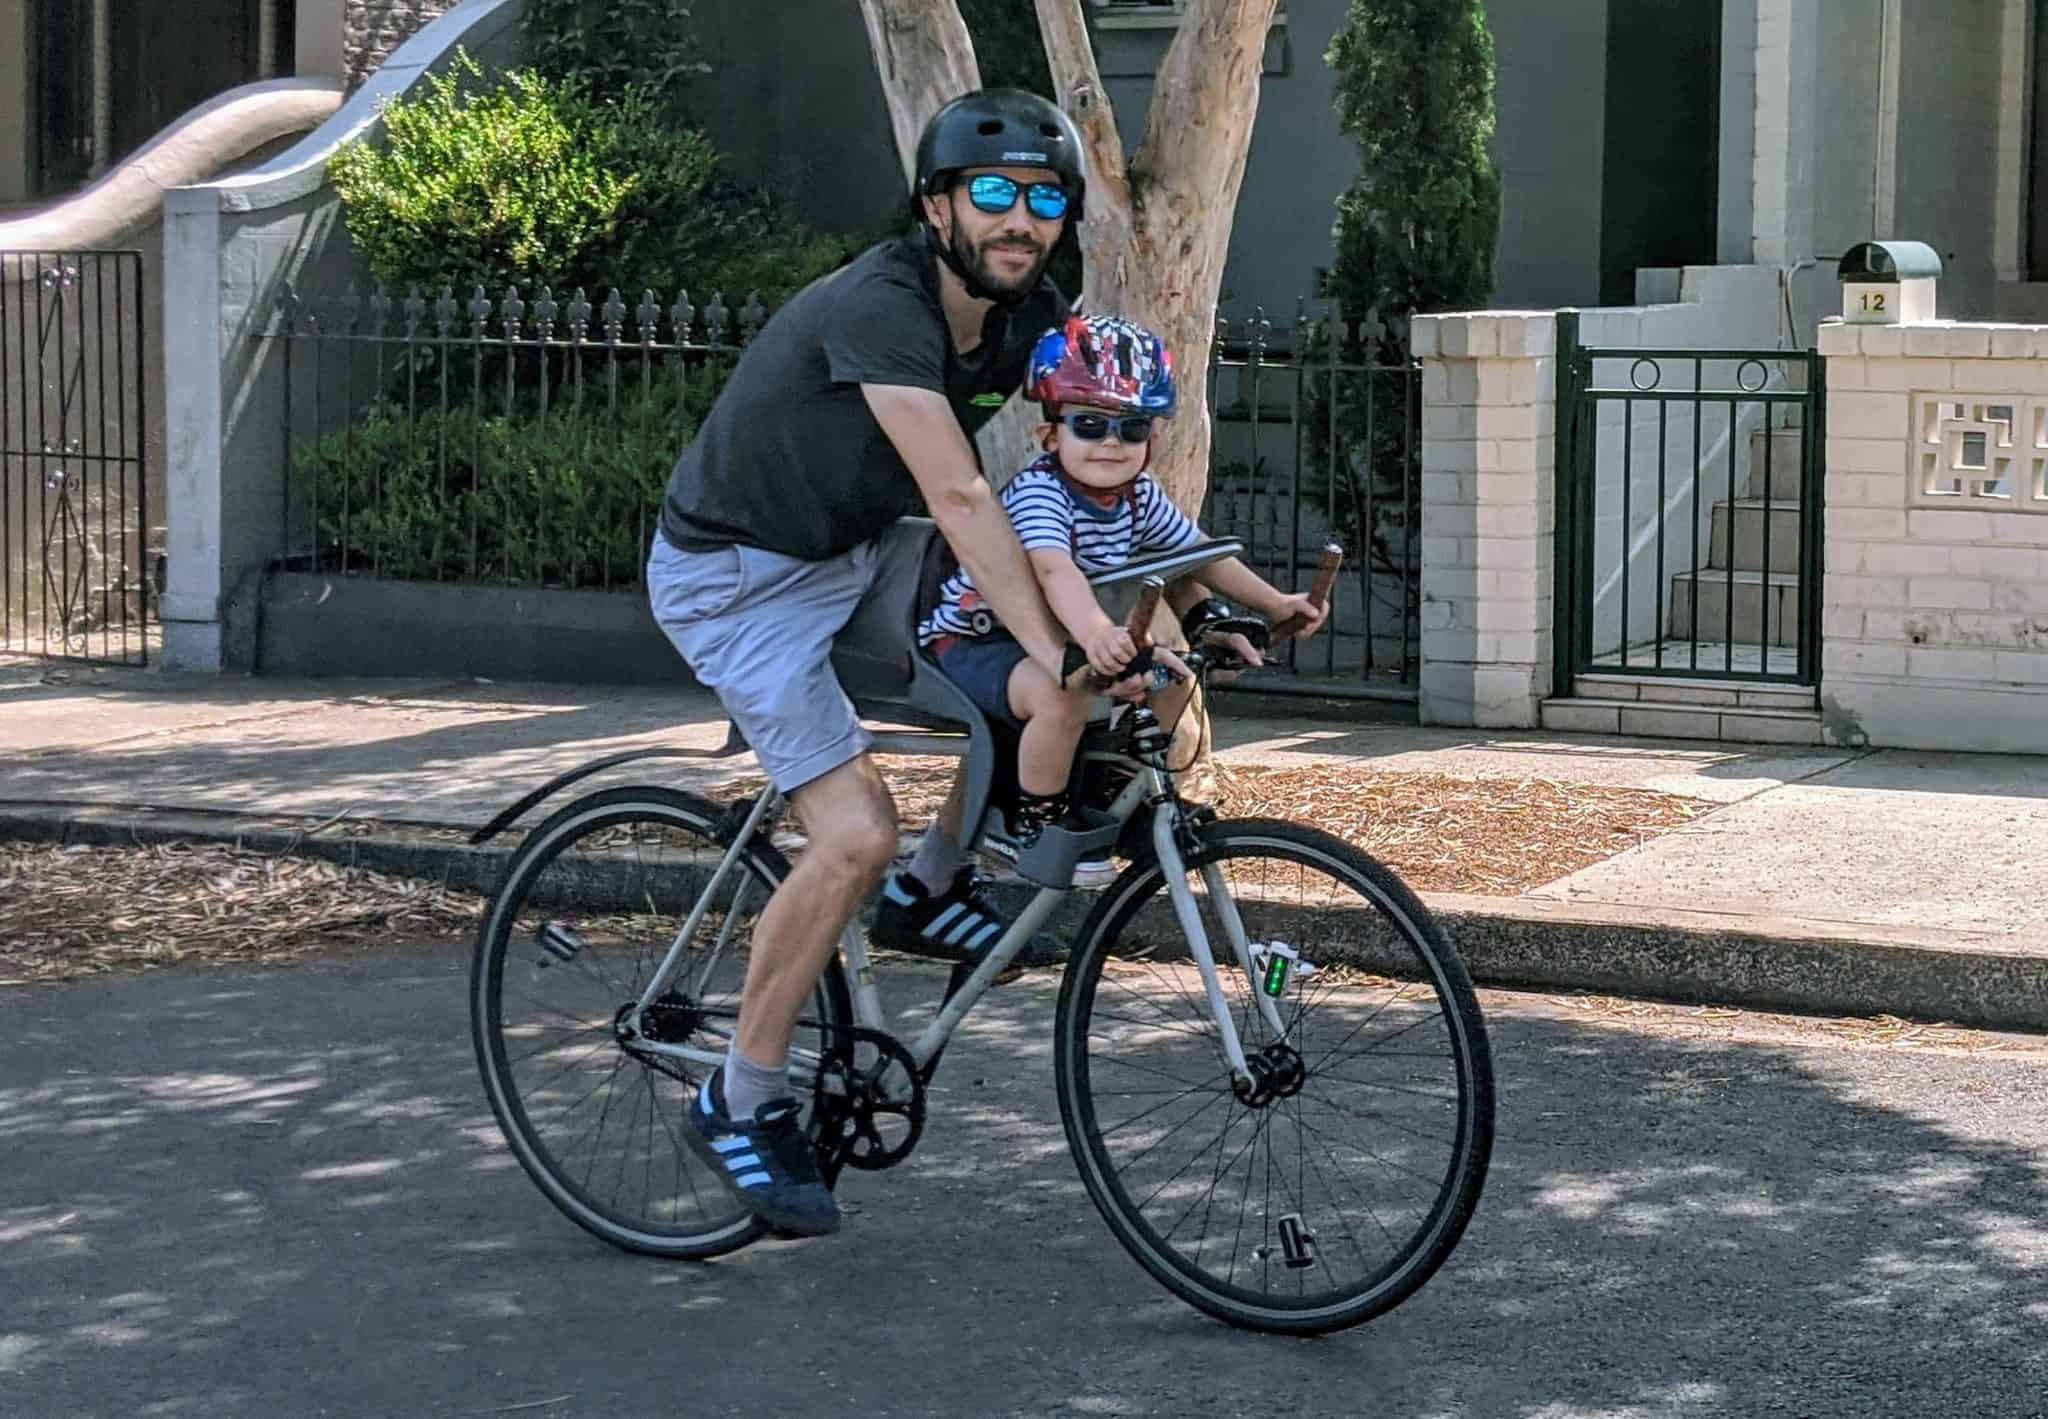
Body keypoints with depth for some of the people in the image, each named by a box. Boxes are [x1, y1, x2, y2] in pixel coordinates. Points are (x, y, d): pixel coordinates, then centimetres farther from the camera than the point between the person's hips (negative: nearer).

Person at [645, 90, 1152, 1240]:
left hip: (857, 552, 8)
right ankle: (743, 1102, -3)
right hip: (740, 575, -8)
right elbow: (960, 498, -39)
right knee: (858, 835, -19)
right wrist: (1063, 654, -44)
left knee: (1051, 671, -6)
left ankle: (935, 889, 13)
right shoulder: (879, 308, -32)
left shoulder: (1032, 317, -6)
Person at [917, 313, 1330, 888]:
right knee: (1062, 692, -36)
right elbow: (1055, 570, -46)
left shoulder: (1141, 496, -3)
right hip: (971, 641, -8)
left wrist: (1273, 602, 5)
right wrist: (1096, 634, -64)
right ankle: (1032, 823, -16)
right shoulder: (1039, 492, -28)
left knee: (1172, 677, 1)